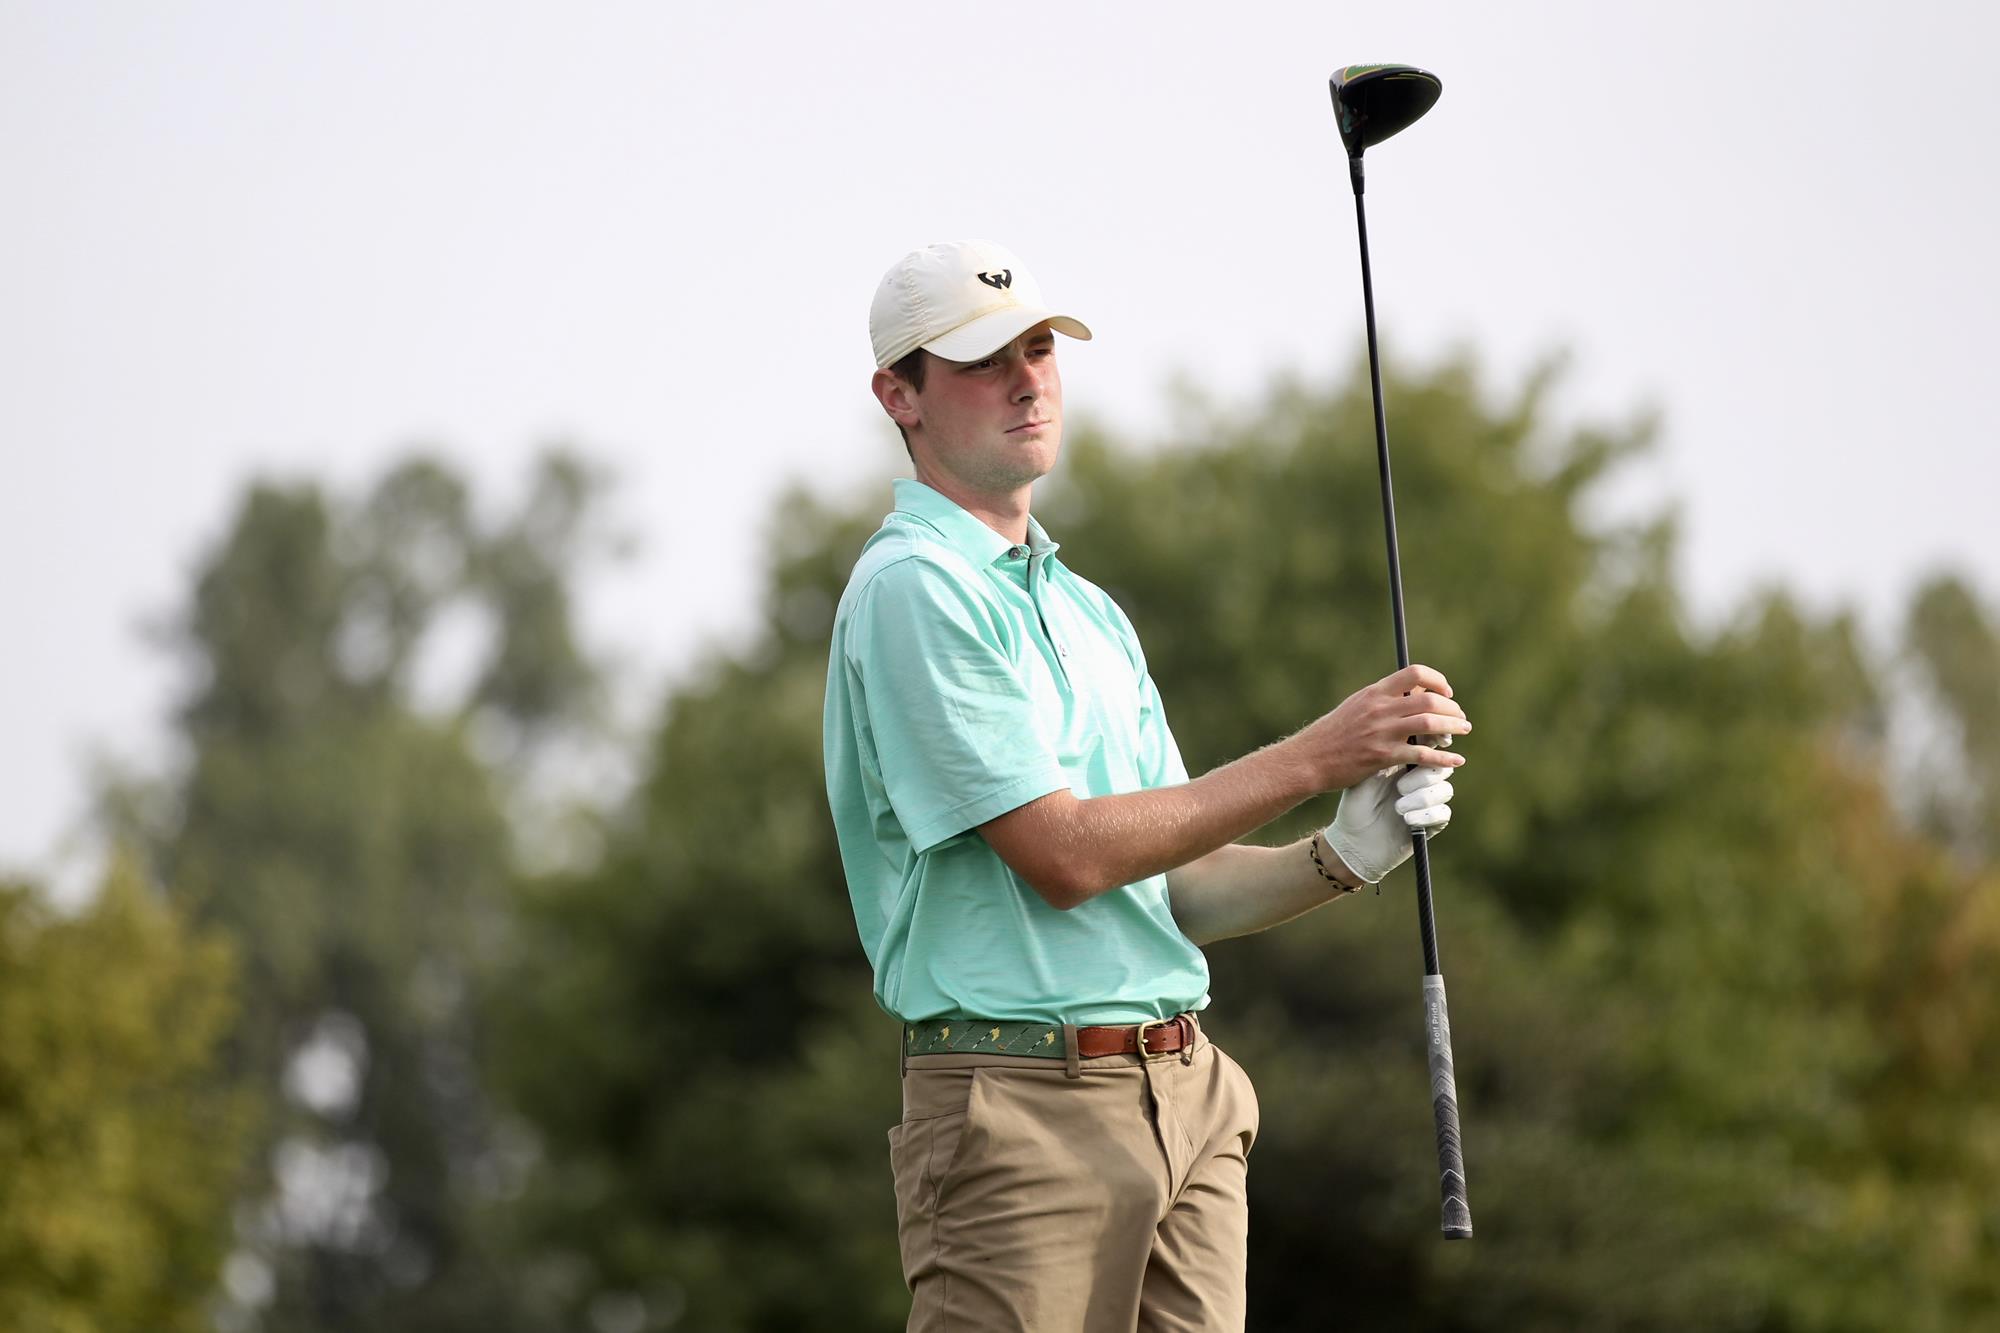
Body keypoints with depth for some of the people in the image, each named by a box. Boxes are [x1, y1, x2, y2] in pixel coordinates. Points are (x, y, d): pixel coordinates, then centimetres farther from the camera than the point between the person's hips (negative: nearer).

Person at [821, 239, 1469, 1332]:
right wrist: (1315, 757, -12)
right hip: (1023, 1104, -8)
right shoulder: (912, 587, -7)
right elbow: (1065, 855, -14)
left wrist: (1338, 858, -1)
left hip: (1188, 1099, 8)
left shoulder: (1088, 608, 20)